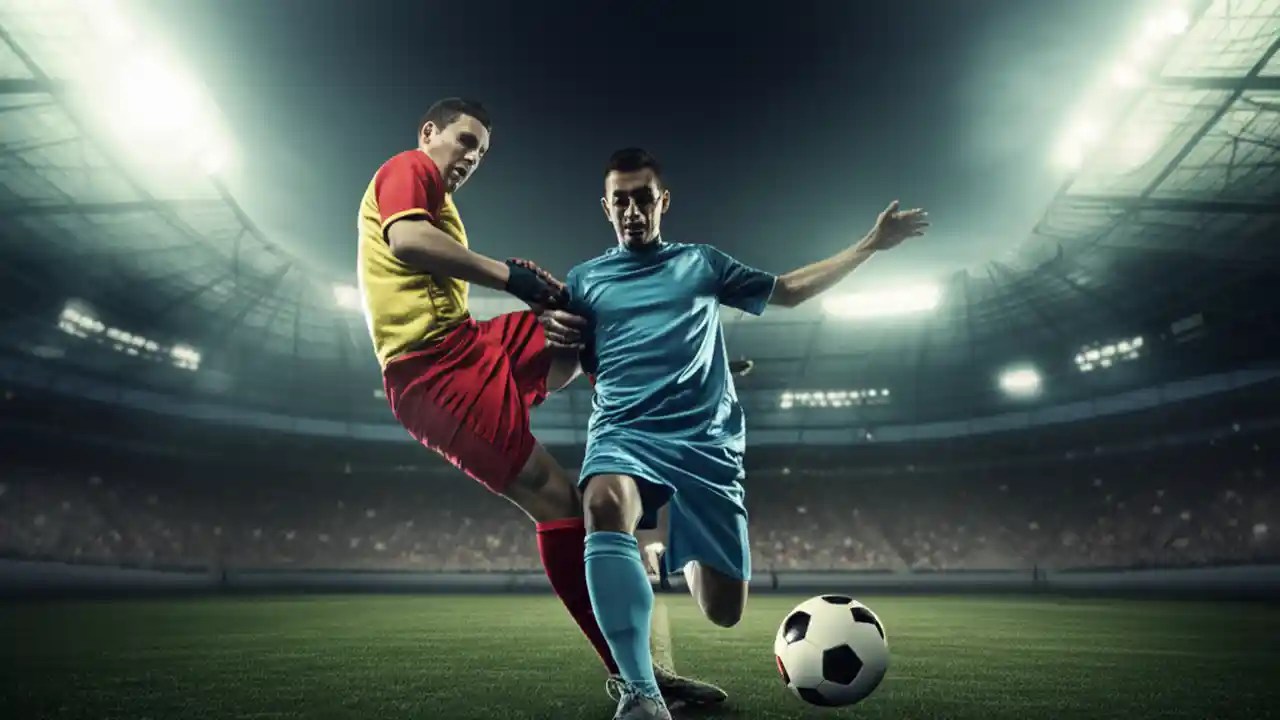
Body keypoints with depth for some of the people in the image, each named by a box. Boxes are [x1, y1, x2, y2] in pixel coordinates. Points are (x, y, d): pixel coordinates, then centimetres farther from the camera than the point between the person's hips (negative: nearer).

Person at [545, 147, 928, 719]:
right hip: (623, 432, -1)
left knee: (724, 609, -3)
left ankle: (682, 558, 33)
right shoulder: (584, 279, 16)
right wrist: (553, 338, -7)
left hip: (707, 442, 2)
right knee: (606, 505, -39)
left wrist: (870, 244, 25)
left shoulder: (702, 262, 18)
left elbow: (788, 290, 26)